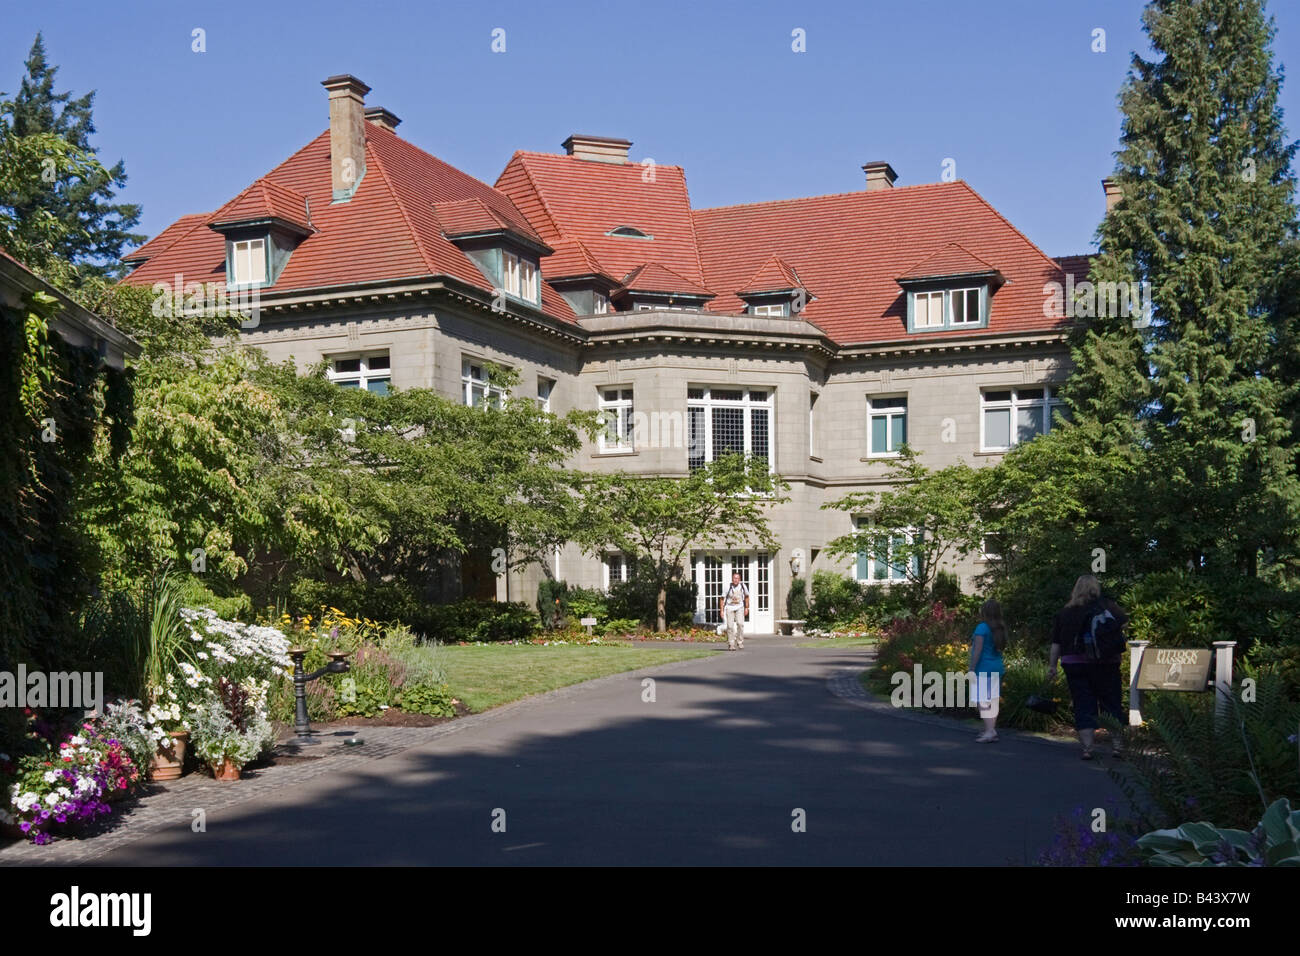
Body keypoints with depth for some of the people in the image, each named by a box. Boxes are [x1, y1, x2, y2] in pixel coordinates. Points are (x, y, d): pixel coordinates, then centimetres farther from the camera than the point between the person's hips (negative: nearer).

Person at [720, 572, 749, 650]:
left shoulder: (743, 587, -6)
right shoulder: (728, 588, -12)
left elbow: (746, 596, 13)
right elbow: (722, 599, -4)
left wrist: (746, 608, 14)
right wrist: (721, 611, -7)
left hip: (739, 608, 1)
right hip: (729, 608, -1)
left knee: (740, 623, -19)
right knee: (730, 626, -6)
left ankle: (740, 641, -6)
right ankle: (731, 645, 5)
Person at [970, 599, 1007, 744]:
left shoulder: (982, 627, -13)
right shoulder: (1000, 629, 10)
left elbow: (977, 650, -17)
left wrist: (972, 668, -14)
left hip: (984, 669, -8)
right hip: (997, 668, 8)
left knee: (983, 700, -8)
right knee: (992, 700, 14)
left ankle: (990, 731, -15)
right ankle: (992, 729, 20)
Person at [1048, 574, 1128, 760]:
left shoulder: (1063, 613, 2)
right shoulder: (1106, 606, -4)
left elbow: (1056, 644, 4)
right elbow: (1124, 621, 2)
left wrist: (1052, 665, 10)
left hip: (1073, 664, 1)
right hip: (1105, 664, -1)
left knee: (1083, 707, 5)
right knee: (1112, 704, 11)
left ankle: (1087, 747, 0)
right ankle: (1117, 745, 11)